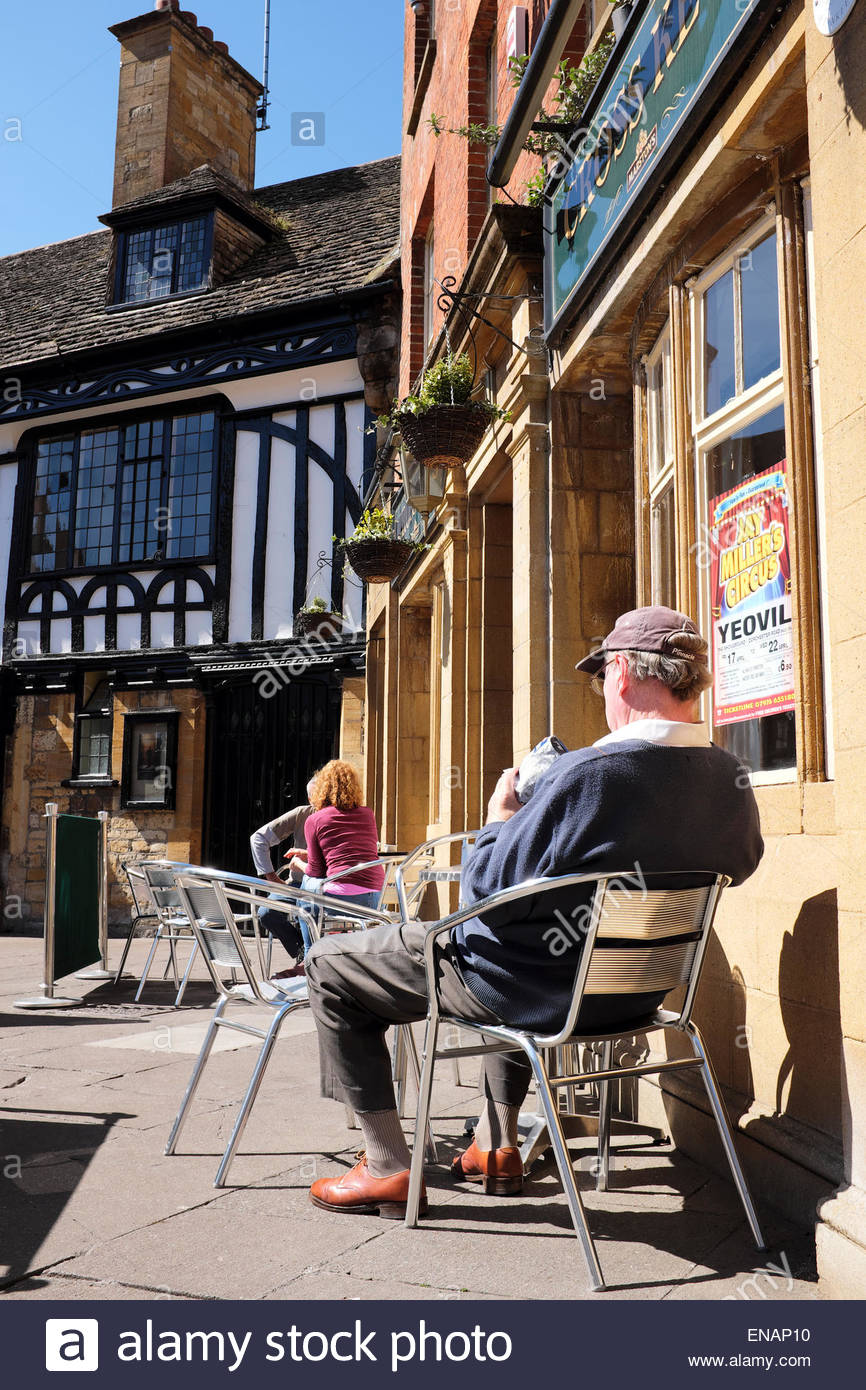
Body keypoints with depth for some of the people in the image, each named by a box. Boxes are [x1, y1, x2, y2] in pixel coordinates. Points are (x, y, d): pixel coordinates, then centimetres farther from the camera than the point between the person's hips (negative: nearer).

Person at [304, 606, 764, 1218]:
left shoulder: (588, 774, -31)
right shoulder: (734, 781, -9)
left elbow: (488, 890, -25)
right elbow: (741, 860, 13)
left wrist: (500, 817, -5)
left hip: (540, 993, -8)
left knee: (329, 964, 8)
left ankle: (388, 1168, 13)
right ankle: (497, 1145, 42)